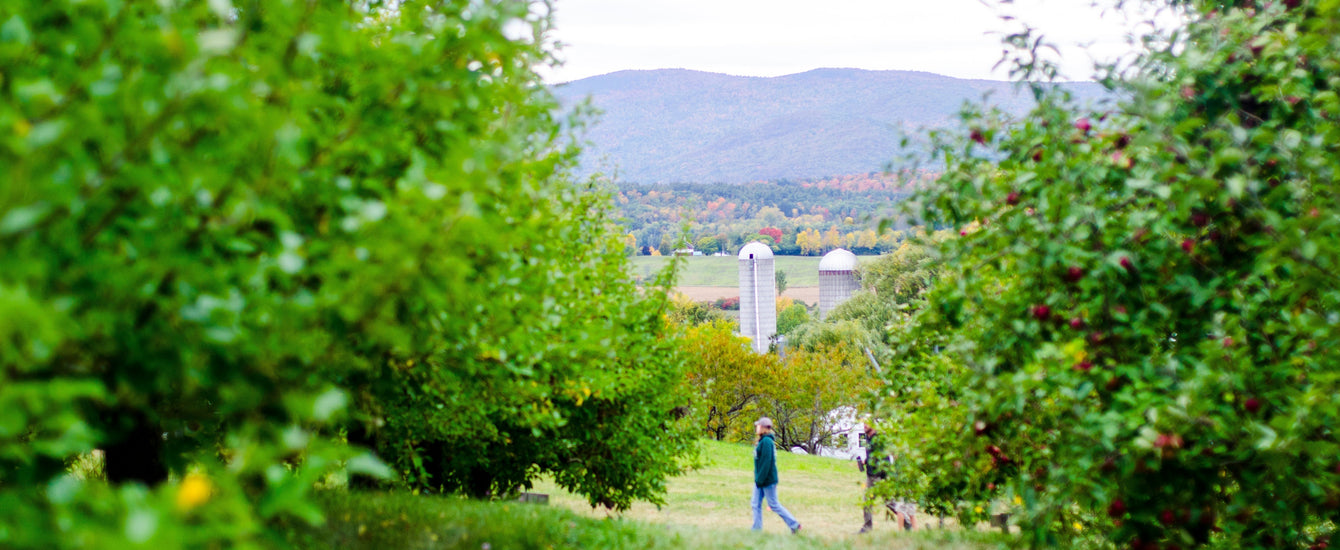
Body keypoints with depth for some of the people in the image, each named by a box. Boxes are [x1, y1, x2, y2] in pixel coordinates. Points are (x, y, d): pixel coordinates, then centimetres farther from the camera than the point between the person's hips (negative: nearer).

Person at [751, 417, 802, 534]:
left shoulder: (766, 442, -18)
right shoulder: (762, 441, 12)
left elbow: (766, 462, -23)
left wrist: (760, 479, -22)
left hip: (768, 480, -10)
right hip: (760, 480, 10)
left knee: (774, 505, -1)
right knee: (756, 504, 7)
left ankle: (794, 525, 8)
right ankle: (757, 530, 9)